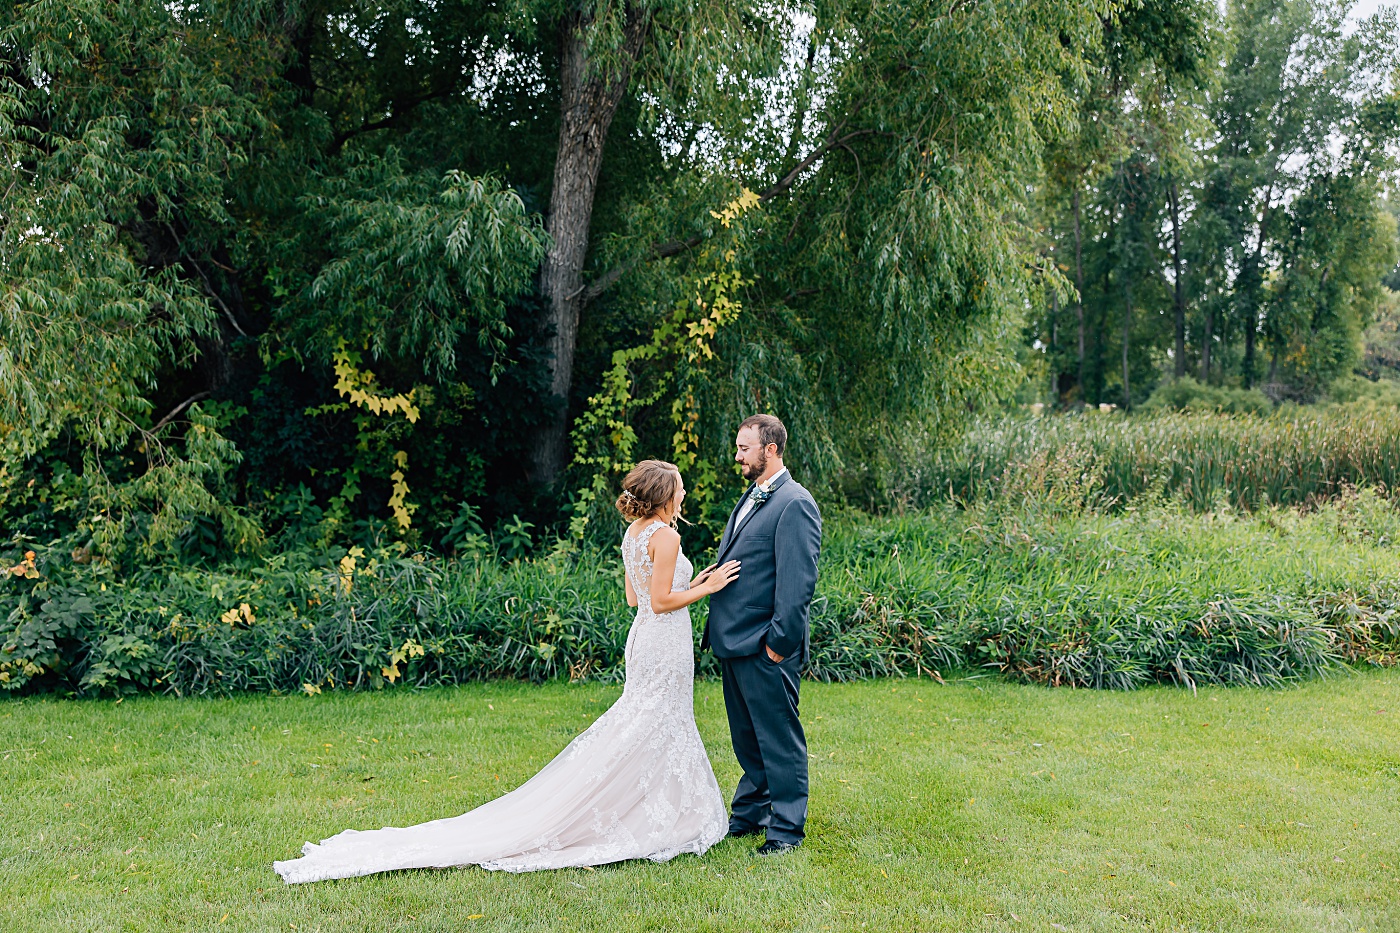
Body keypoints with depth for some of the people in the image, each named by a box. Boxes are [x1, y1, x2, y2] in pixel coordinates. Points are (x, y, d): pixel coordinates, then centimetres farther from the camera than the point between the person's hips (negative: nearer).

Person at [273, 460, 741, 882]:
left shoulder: (633, 533, 11)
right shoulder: (665, 536, -18)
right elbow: (660, 602, -19)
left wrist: (689, 584, 19)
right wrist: (706, 588, -8)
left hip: (643, 638, 9)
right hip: (665, 643, -9)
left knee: (642, 734, 15)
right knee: (653, 732, -2)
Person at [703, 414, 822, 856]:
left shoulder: (794, 503, -14)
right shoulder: (751, 498, 16)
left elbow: (799, 582, -18)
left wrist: (780, 640, -19)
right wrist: (716, 620, 15)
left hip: (765, 647, -9)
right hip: (734, 641, 9)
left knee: (779, 738, 2)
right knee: (746, 737, 18)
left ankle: (786, 829, 12)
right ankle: (748, 815, 30)